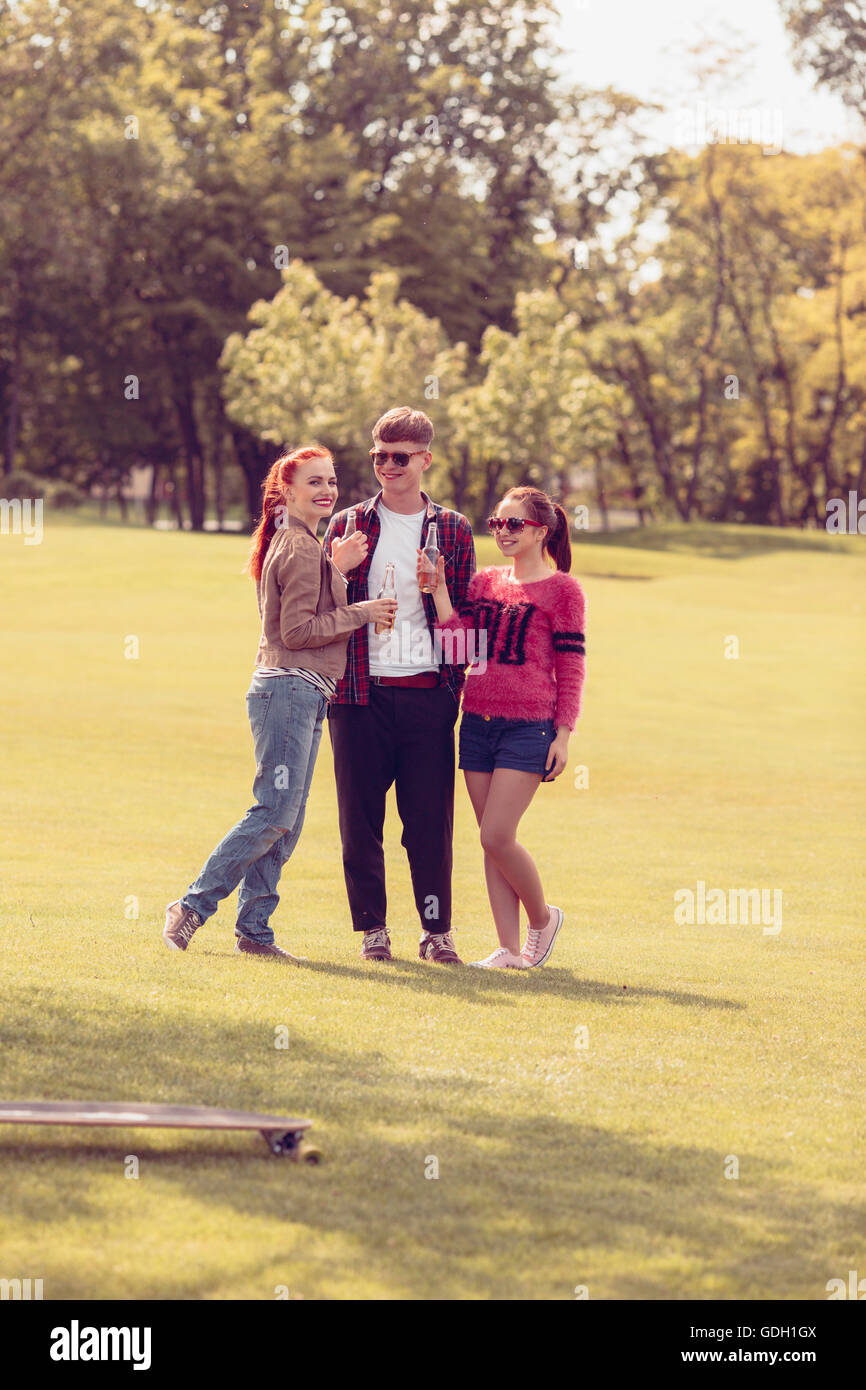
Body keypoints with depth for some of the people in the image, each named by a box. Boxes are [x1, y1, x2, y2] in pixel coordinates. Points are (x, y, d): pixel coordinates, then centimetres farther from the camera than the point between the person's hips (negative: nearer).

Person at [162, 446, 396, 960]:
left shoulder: (299, 546, 20)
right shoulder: (301, 550, -11)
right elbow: (297, 630, -16)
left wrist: (336, 569, 6)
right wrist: (360, 613, -10)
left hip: (300, 693, 10)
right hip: (290, 690, -10)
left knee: (285, 821, 8)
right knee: (275, 813, -11)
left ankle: (254, 928, 8)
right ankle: (193, 906, -6)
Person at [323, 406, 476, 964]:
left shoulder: (453, 530, 8)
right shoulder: (347, 526, 9)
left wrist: (457, 686, 2)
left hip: (427, 692, 0)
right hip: (360, 692, 0)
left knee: (431, 816, 0)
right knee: (361, 814, 2)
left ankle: (438, 929, 9)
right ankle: (373, 927, 11)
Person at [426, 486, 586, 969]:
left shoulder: (563, 590, -2)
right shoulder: (485, 583, 13)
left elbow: (571, 669, -3)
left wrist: (563, 734, -8)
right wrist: (439, 589, -6)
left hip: (528, 727, -6)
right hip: (479, 723, 6)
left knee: (497, 836, -12)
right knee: (493, 840, 5)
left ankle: (543, 917, 12)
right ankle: (511, 949, 9)